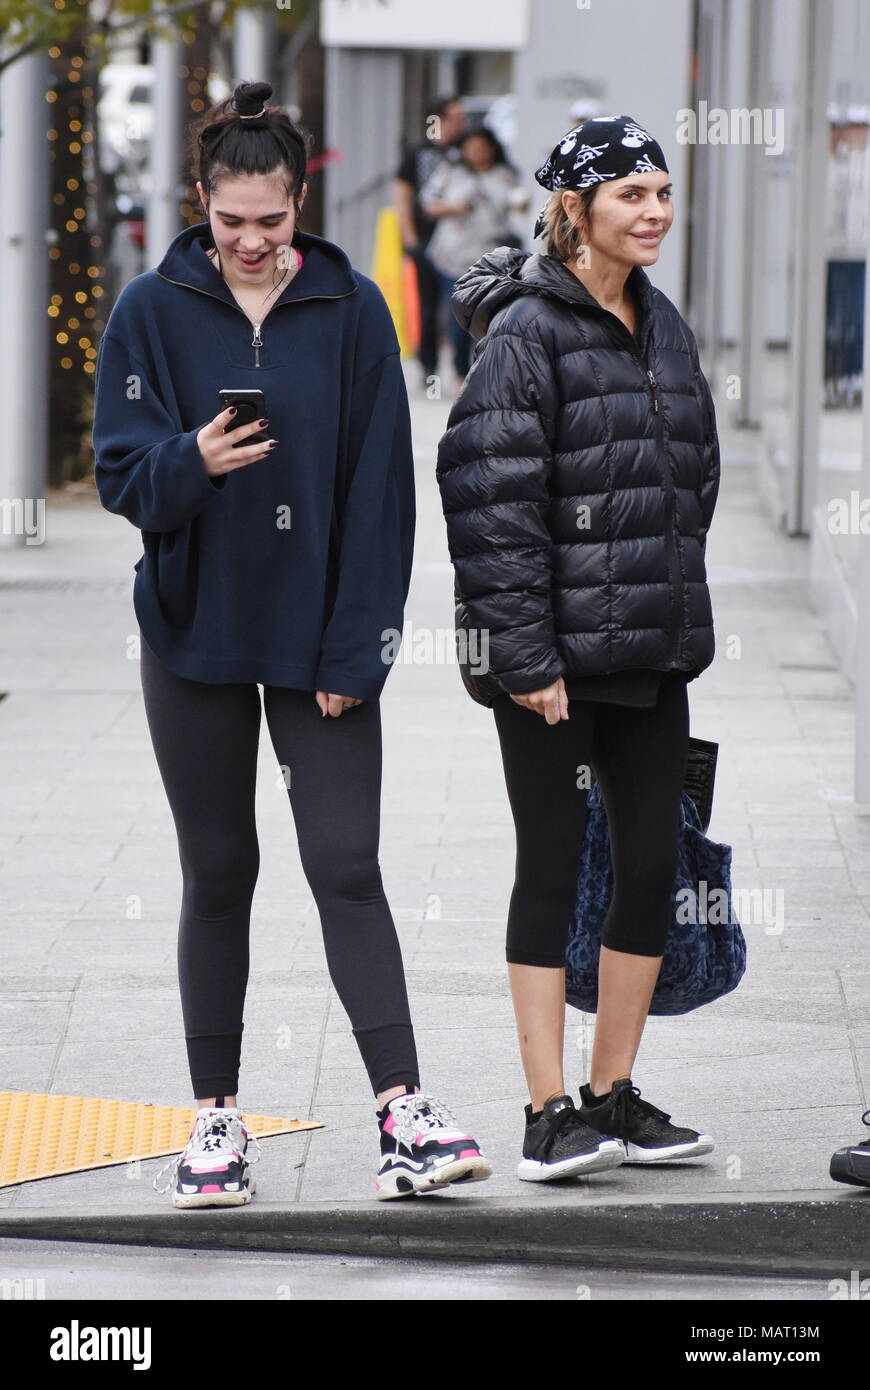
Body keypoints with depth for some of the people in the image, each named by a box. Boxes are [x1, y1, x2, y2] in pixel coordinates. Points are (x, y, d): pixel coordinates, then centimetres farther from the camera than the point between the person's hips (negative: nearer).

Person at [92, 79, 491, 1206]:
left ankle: (403, 1111, -9)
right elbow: (121, 476, -3)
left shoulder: (352, 310, -3)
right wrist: (194, 459, -25)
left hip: (321, 642, -1)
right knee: (218, 874, 8)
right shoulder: (151, 312, -2)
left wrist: (357, 647, -7)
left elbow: (381, 489, -2)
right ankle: (215, 1119, 15)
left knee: (347, 868, -7)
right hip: (195, 639, 1)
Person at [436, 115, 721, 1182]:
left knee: (653, 861, 7)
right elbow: (491, 496, -16)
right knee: (552, 867, -2)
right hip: (553, 652, -7)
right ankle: (550, 1117, 3)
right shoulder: (526, 331, -11)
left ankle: (614, 1097, 17)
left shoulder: (662, 327, 13)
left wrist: (675, 608, 15)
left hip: (651, 650, 7)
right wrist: (525, 653, -19)